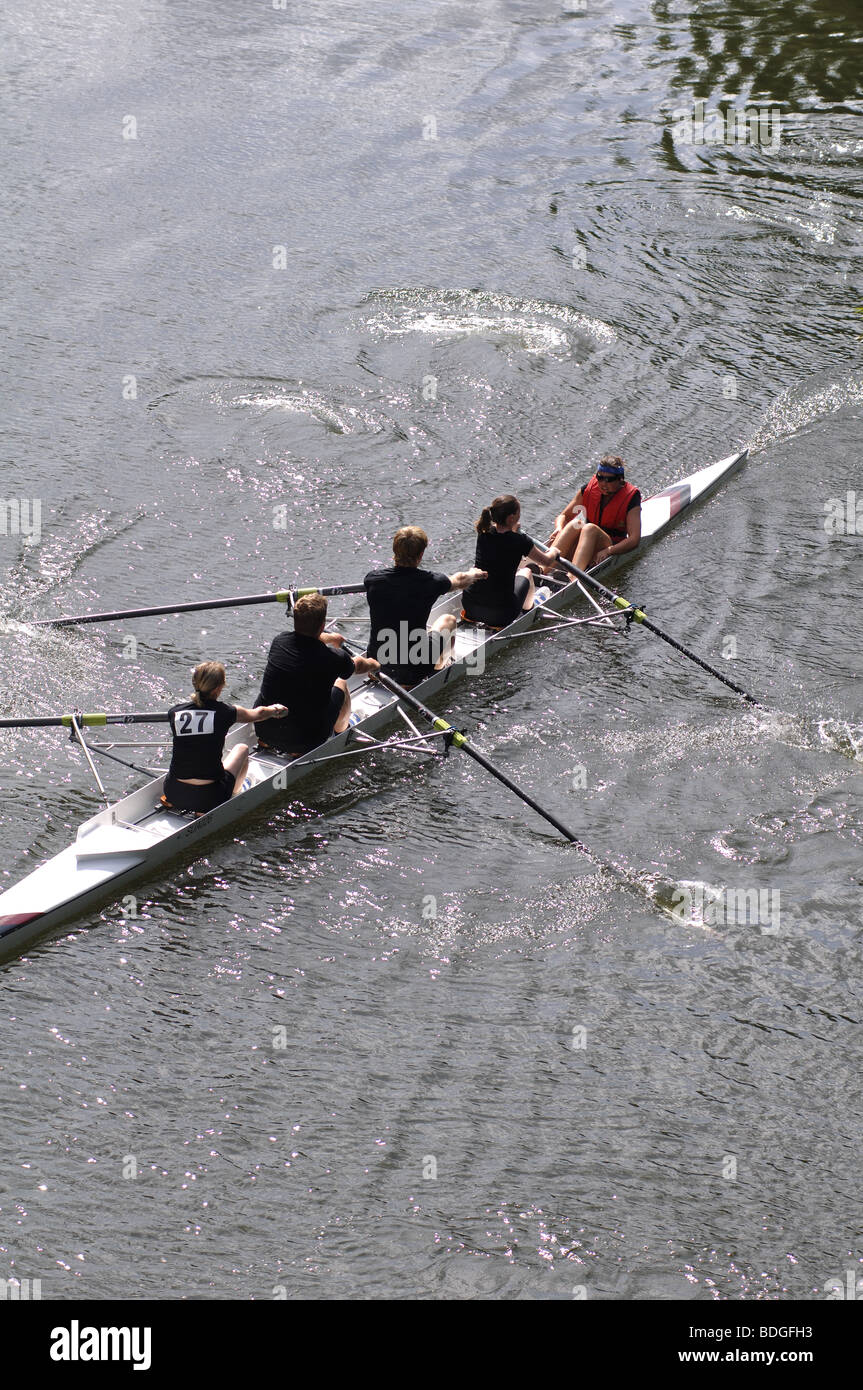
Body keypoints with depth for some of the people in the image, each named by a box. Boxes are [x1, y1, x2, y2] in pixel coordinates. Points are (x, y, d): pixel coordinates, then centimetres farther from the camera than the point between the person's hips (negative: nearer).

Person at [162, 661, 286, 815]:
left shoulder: (174, 712, -3)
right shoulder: (225, 713, -9)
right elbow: (257, 714, 14)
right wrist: (273, 709, 38)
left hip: (173, 795, 3)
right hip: (208, 798, -3)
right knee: (242, 749, 23)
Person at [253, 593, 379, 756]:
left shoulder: (279, 641, -6)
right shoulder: (333, 658, -17)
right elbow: (358, 666, 10)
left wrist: (329, 638, 42)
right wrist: (373, 664, 34)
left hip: (263, 732, 3)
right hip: (306, 741, -3)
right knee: (340, 683, 20)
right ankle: (341, 733, 44)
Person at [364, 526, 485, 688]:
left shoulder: (372, 579, -11)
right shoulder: (430, 581, -17)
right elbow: (458, 580, 8)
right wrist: (474, 574, 32)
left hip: (376, 662, 3)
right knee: (448, 619, 25)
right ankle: (440, 666, 45)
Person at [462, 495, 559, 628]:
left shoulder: (483, 533, -2)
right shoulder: (520, 541, -15)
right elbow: (547, 561, 4)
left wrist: (513, 529, 46)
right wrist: (554, 552, 27)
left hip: (470, 607, 4)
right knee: (526, 572, 24)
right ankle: (529, 607, 49)